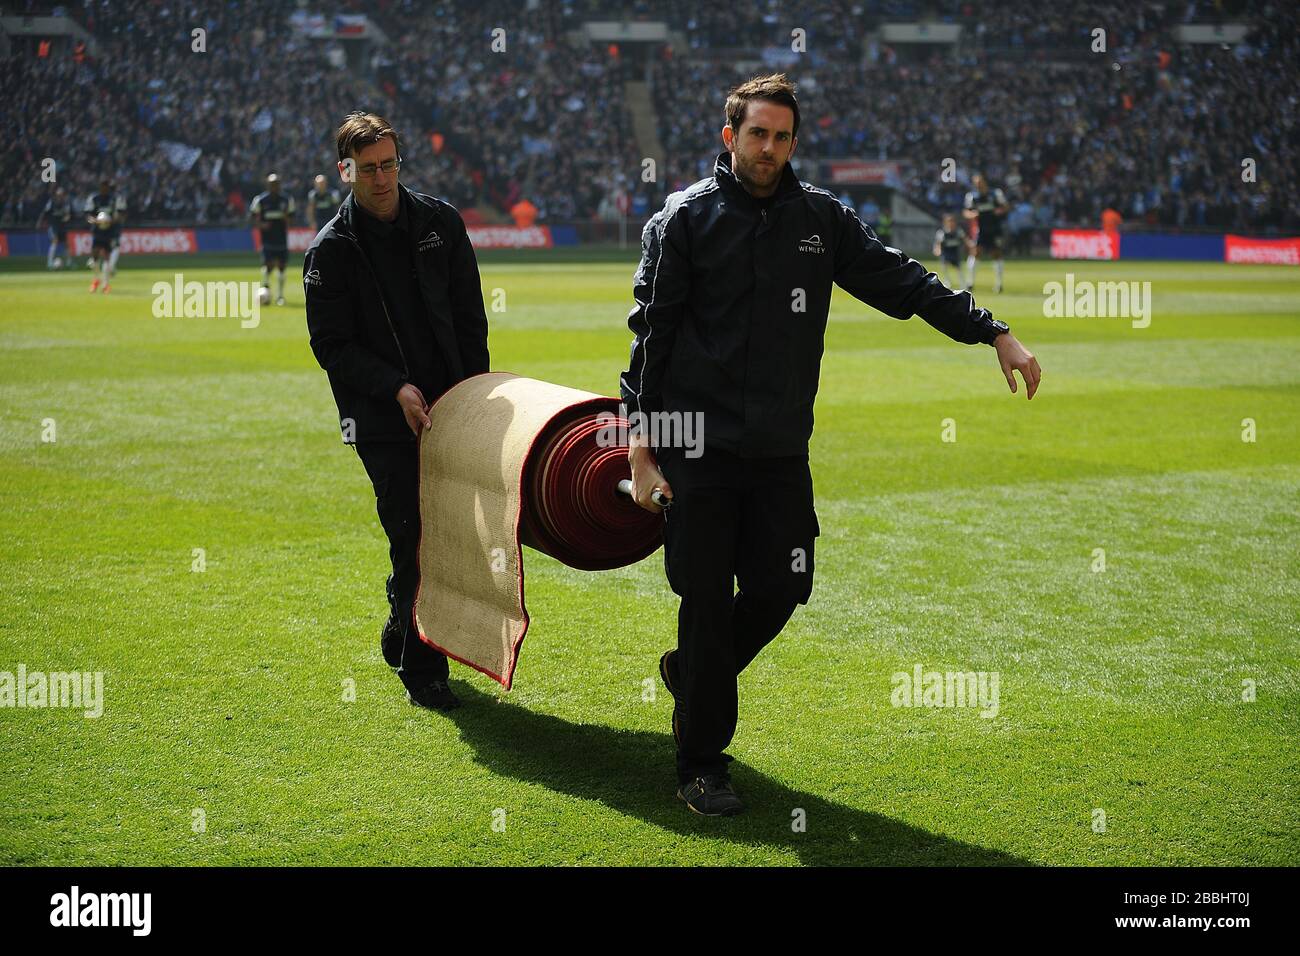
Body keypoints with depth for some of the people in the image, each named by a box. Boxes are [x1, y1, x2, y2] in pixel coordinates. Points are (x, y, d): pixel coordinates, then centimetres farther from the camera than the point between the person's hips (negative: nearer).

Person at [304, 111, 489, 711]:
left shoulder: (439, 221, 7)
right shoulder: (331, 251, -3)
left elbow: (469, 315, 10)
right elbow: (332, 345, -5)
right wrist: (397, 389, -16)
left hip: (450, 407, 4)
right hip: (383, 420, -4)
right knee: (412, 539, -6)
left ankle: (401, 635, 33)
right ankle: (420, 669, 6)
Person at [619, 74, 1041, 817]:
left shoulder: (822, 218, 8)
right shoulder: (685, 219, -2)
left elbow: (903, 281, 8)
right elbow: (651, 332, -3)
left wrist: (994, 333, 0)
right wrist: (641, 439, -8)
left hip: (782, 448, 4)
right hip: (700, 445, -4)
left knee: (780, 589, 4)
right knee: (709, 601, -2)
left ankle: (693, 673, 34)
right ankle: (702, 767, 11)